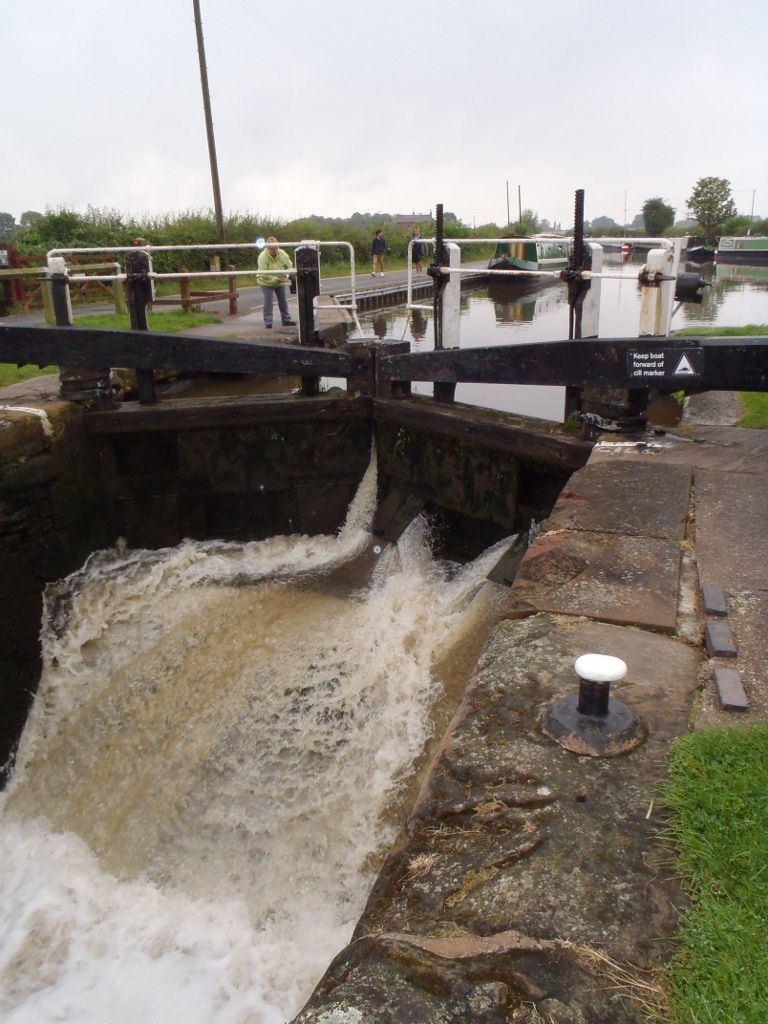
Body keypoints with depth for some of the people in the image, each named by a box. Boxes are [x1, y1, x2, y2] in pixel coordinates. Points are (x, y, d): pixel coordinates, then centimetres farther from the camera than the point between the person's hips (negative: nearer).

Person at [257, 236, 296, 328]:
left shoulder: (282, 254, -15)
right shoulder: (263, 256, -26)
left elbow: (289, 266, -5)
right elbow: (264, 274, -29)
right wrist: (277, 279, -32)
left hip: (280, 282, 4)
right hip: (267, 283, -4)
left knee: (283, 301, 9)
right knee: (268, 302, -8)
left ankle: (286, 320, 19)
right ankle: (268, 322, -2)